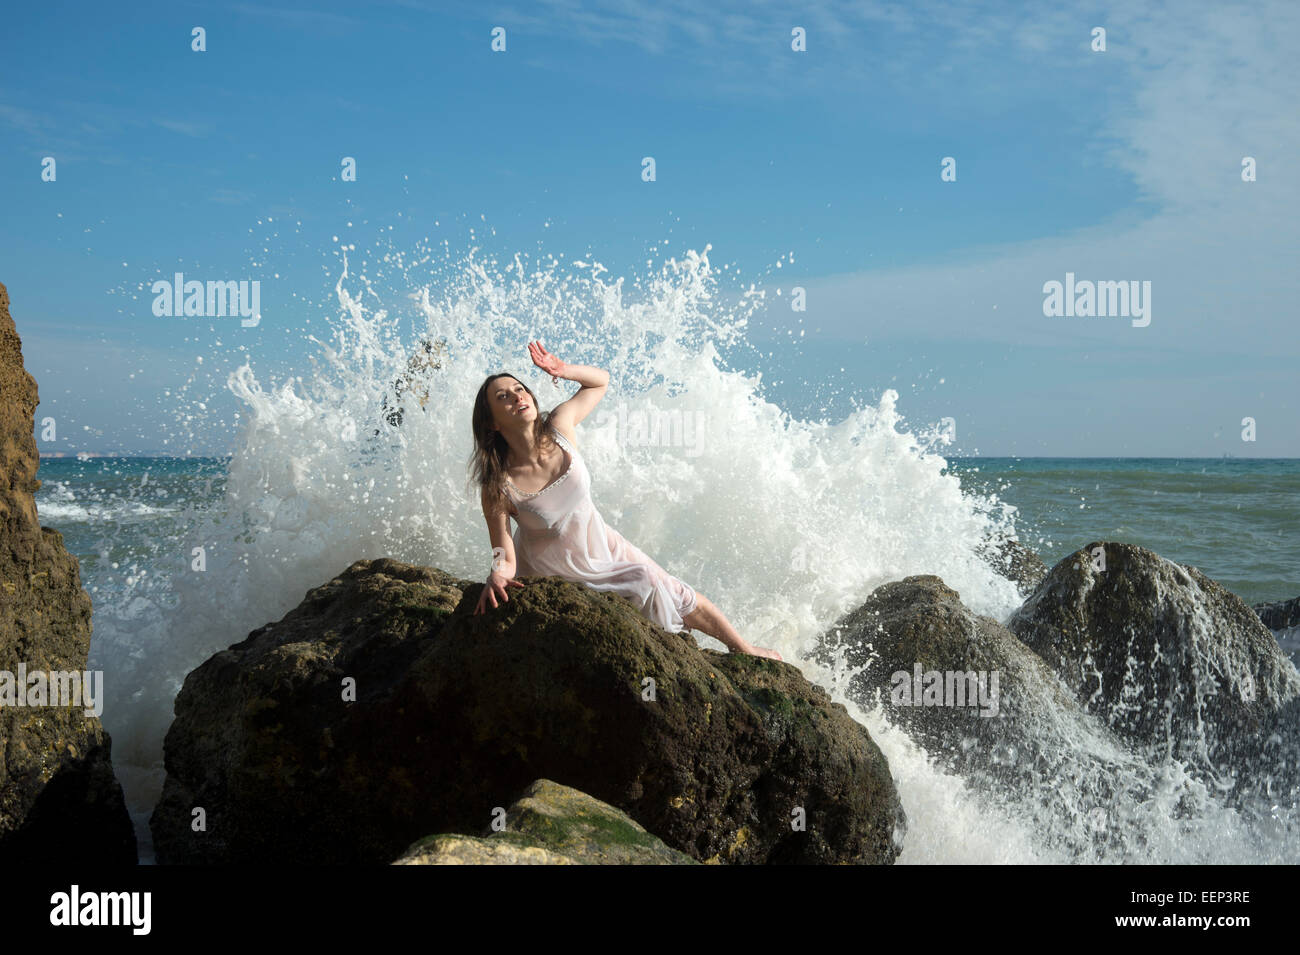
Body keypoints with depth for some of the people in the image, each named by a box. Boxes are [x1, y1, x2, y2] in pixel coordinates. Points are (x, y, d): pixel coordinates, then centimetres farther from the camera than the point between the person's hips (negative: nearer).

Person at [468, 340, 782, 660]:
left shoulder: (559, 425, -18)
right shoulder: (498, 486, -29)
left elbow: (600, 380, 0)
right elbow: (505, 560, -24)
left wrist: (563, 370, -21)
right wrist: (497, 577, -48)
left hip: (601, 547, 4)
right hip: (552, 575, -4)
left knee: (678, 597, 13)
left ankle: (744, 648, 37)